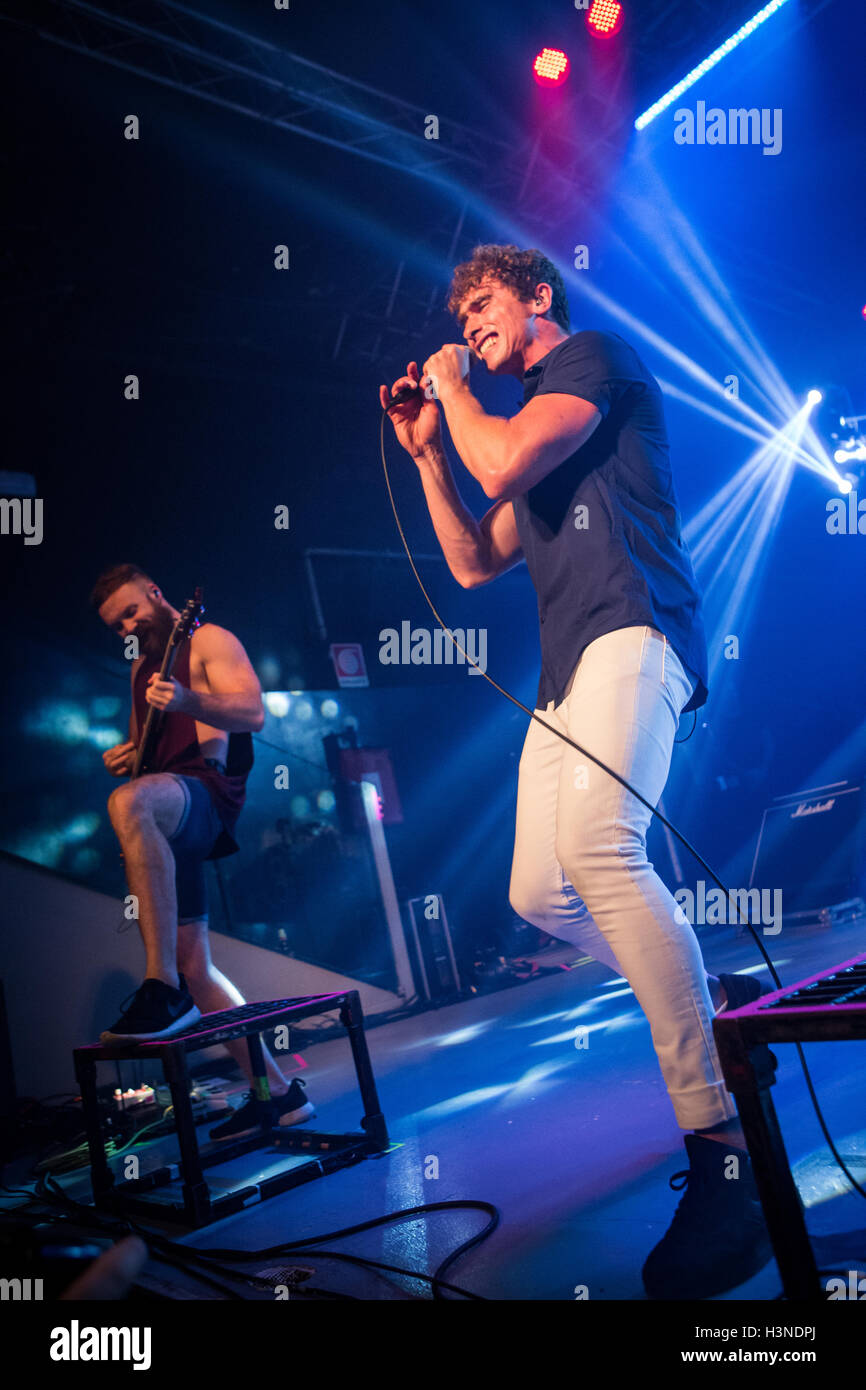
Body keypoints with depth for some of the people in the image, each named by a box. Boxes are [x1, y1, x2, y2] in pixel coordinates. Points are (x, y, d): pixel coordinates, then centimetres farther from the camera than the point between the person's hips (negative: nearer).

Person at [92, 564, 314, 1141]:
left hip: (206, 791, -9)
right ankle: (276, 1091, 11)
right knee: (194, 966, 3)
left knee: (130, 803, -42)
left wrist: (185, 701, -30)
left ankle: (163, 988, -41)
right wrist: (124, 754, 13)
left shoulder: (209, 640, 4)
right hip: (165, 826, 9)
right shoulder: (143, 664, 27)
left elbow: (253, 712, -12)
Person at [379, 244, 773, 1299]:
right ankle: (713, 996, 23)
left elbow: (504, 464, -10)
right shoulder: (521, 427, 32)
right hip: (566, 672, 10)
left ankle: (723, 1154, -33)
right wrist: (425, 449, 27)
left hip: (631, 630, -10)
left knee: (596, 844, -32)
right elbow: (475, 564, 30)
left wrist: (455, 389, 8)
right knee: (539, 891, 4)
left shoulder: (594, 357, 7)